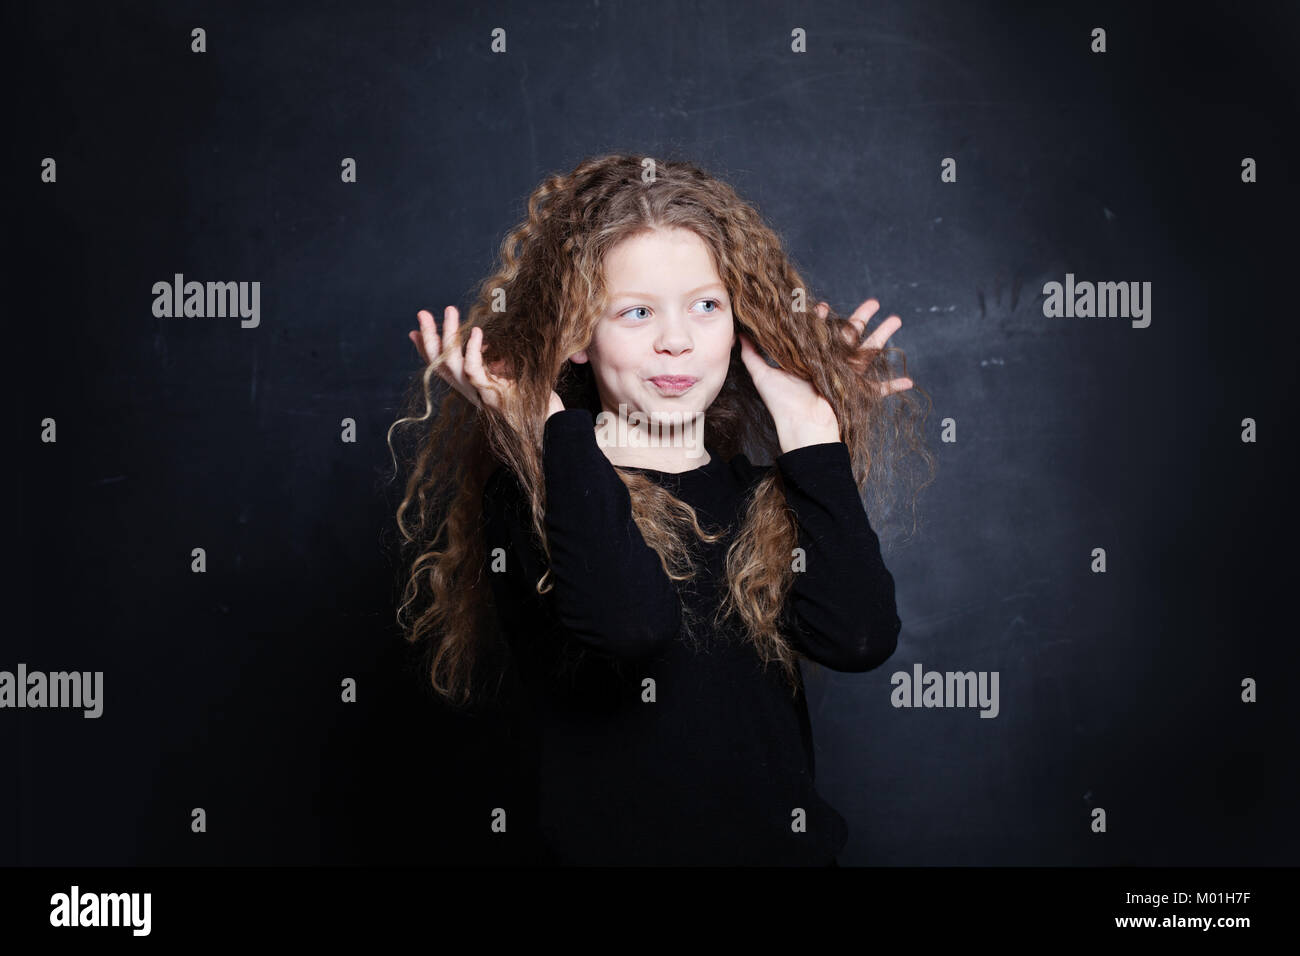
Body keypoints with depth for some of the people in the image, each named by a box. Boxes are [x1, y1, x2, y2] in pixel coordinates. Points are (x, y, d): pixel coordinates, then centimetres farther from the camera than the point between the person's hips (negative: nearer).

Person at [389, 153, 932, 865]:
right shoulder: (531, 492, -8)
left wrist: (810, 429, -6)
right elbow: (629, 620, -27)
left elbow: (860, 636, -13)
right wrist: (550, 426, -17)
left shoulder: (766, 495, 3)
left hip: (787, 845, 3)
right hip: (614, 846, -2)